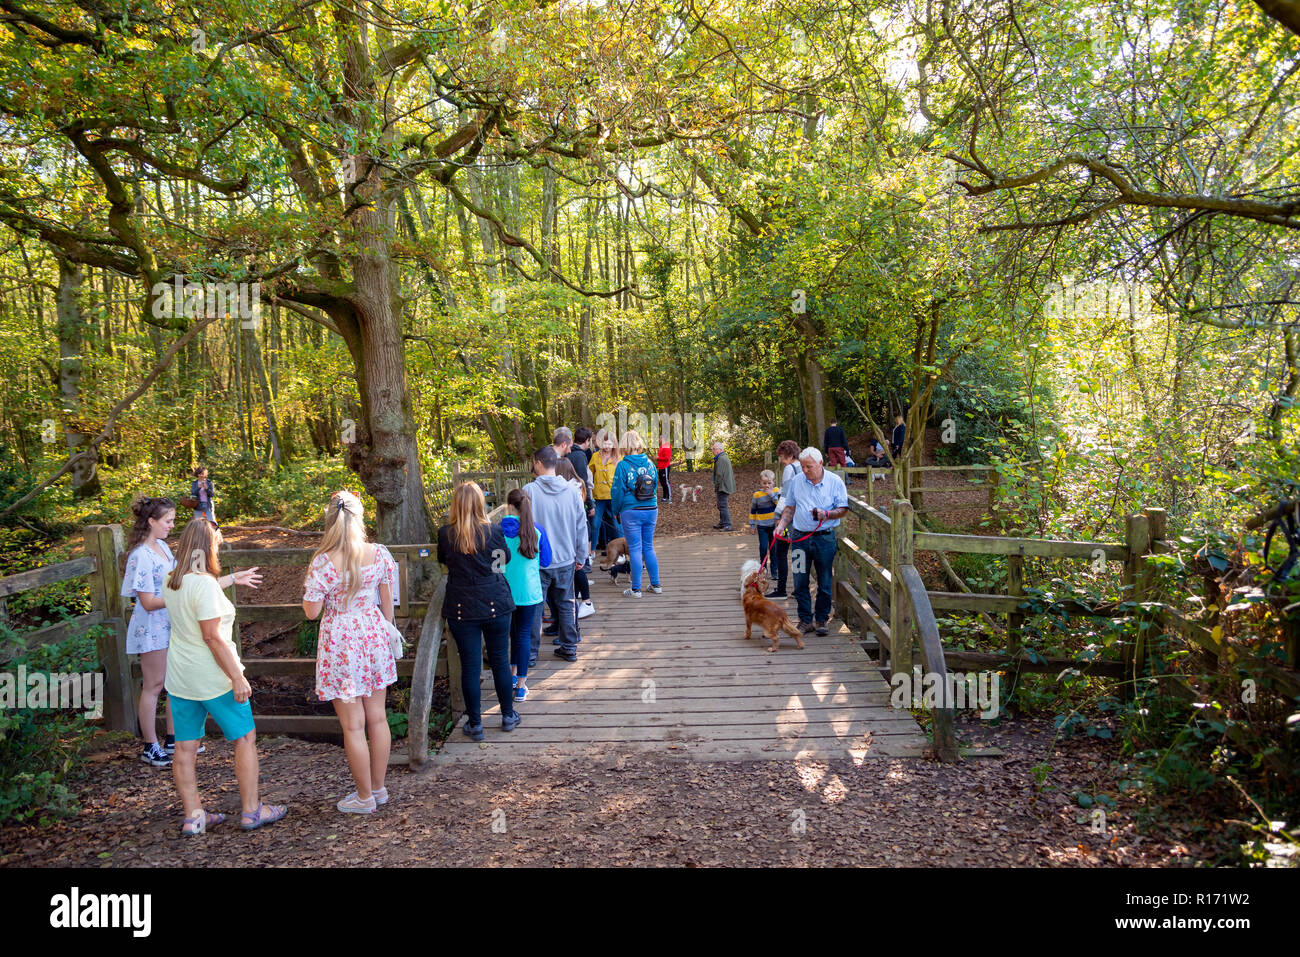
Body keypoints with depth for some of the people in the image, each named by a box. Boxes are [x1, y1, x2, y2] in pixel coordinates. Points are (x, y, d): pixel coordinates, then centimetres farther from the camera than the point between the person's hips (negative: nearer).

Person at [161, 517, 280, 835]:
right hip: (212, 677, -8)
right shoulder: (205, 584, -21)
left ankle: (193, 816, 19)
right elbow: (212, 636, -22)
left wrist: (232, 578, 39)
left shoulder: (172, 582, 5)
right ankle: (251, 811, 13)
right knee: (245, 738, 6)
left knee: (185, 747, 11)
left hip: (180, 677, 8)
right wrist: (237, 677, -19)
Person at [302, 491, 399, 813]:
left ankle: (365, 797, 19)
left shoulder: (322, 562, -16)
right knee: (378, 718, 16)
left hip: (340, 644, -4)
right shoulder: (379, 554, -6)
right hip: (373, 636, 4)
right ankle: (379, 788, 29)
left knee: (353, 726, 7)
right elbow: (387, 601, 4)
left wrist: (307, 587, 8)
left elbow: (311, 612, -9)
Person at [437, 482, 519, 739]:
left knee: (470, 665, 8)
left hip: (462, 609, 0)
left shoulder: (445, 534, -8)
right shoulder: (493, 531, -10)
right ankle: (508, 715, 27)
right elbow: (506, 558, 6)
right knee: (500, 660, 14)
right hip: (496, 604, 0)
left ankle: (475, 724, 17)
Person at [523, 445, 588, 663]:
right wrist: (581, 557, 15)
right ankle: (569, 648, 24)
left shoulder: (529, 491, -13)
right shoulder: (571, 491, -2)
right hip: (565, 560, 3)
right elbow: (581, 527, 4)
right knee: (565, 604, 16)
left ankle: (530, 654, 15)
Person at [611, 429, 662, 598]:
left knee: (635, 549, 1)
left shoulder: (623, 466, -10)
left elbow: (618, 491, -6)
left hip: (631, 512, -4)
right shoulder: (649, 463, 3)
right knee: (649, 547, 14)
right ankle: (655, 585, 19)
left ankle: (636, 589, 6)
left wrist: (617, 510, 7)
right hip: (651, 510, 4)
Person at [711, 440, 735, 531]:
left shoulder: (721, 459, -17)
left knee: (722, 505, -11)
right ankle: (722, 523, 28)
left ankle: (727, 525, -13)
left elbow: (719, 474, -21)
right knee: (721, 505, 19)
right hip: (727, 486, 11)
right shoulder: (725, 457, 18)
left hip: (722, 486, -11)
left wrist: (716, 486, -12)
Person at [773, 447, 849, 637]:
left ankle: (822, 621, 18)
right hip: (800, 538, 2)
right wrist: (781, 525, 1)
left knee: (824, 583, 5)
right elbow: (790, 508, 15)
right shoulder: (796, 481, 7)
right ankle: (805, 621, 13)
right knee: (800, 582, 2)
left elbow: (843, 509, 0)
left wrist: (826, 514, -17)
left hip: (825, 538, -2)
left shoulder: (835, 481, 0)